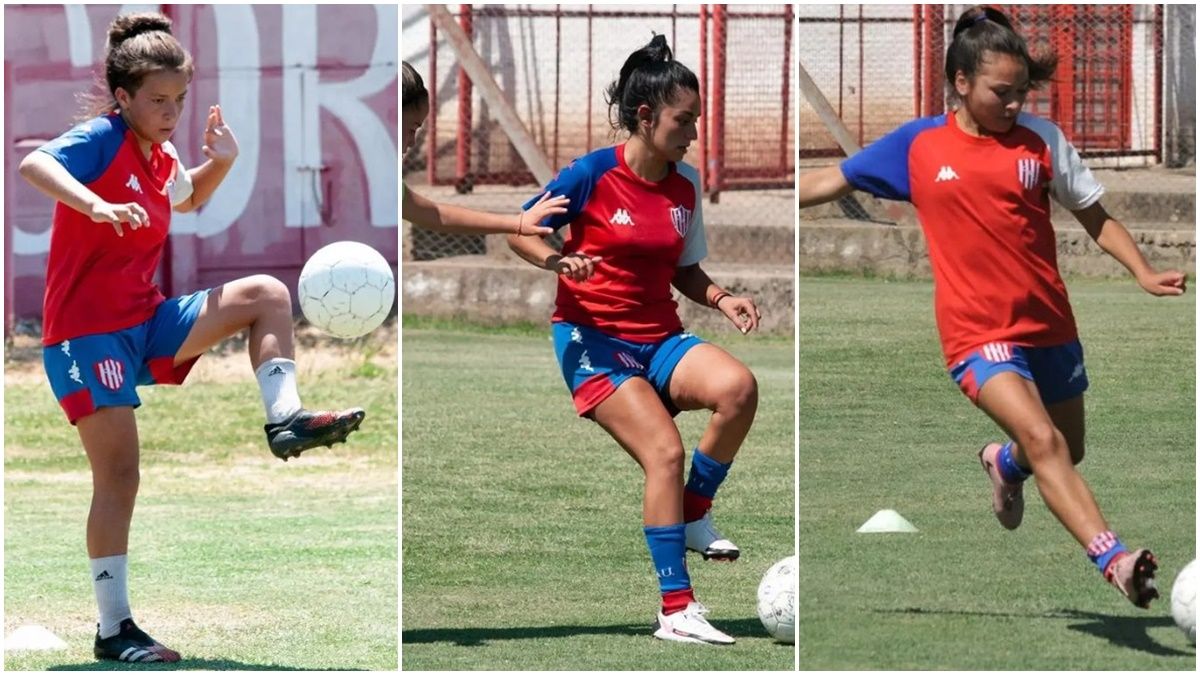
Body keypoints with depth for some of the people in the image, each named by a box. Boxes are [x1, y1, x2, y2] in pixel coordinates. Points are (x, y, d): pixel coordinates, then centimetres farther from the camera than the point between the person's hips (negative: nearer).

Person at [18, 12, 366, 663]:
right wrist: (97, 206, -48)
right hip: (85, 332, -8)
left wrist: (221, 162, 13)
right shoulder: (102, 140, -13)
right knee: (119, 475, -10)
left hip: (144, 323, 8)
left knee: (266, 294, 1)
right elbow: (33, 163, -34)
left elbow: (188, 198, 34)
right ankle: (114, 629, -5)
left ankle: (285, 419, -7)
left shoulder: (161, 160, 10)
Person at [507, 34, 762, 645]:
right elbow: (519, 233, -1)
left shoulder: (685, 186, 7)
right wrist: (558, 260, -21)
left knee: (738, 387, -27)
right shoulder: (593, 175, -9)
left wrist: (722, 300, -1)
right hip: (592, 340, -5)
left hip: (660, 340, 5)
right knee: (665, 451, -24)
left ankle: (693, 514, -6)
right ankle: (676, 609, -19)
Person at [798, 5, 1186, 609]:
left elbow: (1095, 217, 9)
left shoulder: (1041, 139, 1)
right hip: (978, 334, -4)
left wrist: (1143, 273, -5)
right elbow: (828, 183, 10)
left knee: (1067, 454, 19)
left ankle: (1004, 463, 54)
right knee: (1043, 441, -25)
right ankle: (1113, 559, -34)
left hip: (1049, 326, 4)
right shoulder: (917, 146, -1)